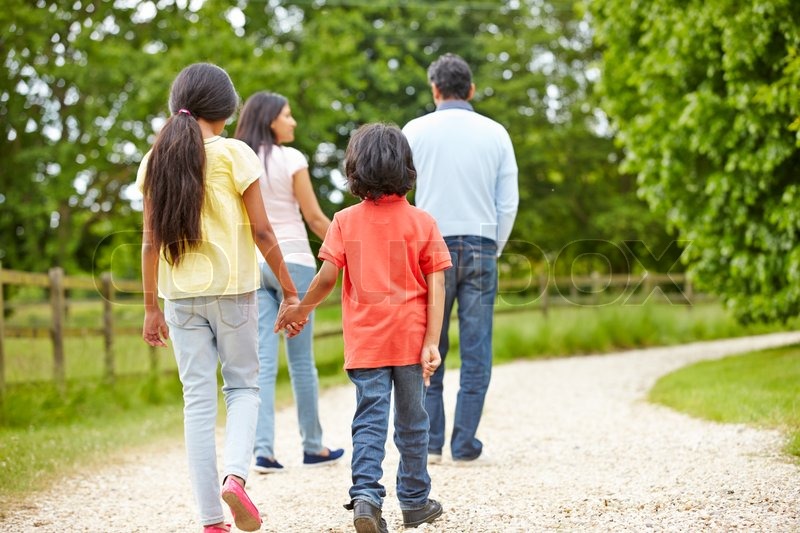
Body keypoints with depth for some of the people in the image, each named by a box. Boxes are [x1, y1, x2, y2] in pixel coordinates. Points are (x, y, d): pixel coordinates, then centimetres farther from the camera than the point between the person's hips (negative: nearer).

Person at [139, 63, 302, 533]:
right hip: (232, 289, -3)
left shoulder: (156, 160, 4)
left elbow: (151, 241, 5)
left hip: (180, 294, 3)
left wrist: (152, 307, 12)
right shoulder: (235, 154, -6)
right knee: (243, 385, 14)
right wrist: (290, 291, 1)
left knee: (198, 398, 6)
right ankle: (236, 474, -12)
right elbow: (262, 232, -7)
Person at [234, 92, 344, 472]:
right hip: (291, 260, -4)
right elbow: (315, 218, -4)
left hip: (251, 264, 4)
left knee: (262, 361, 1)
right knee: (301, 360, 5)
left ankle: (263, 448, -8)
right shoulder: (290, 159, -7)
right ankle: (313, 447, 13)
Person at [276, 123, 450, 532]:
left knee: (370, 420, 0)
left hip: (365, 342, 0)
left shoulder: (345, 221, -1)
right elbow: (435, 288, -5)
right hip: (410, 339, 0)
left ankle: (366, 494, -19)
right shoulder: (422, 222, -1)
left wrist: (301, 309, 10)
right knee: (411, 422, 12)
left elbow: (328, 275, -7)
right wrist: (432, 343, -6)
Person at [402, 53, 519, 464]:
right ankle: (465, 445, 3)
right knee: (476, 352, 3)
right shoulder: (495, 133, 5)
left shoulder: (415, 131, 2)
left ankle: (429, 442, 7)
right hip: (480, 246, 1)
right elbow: (509, 202, 4)